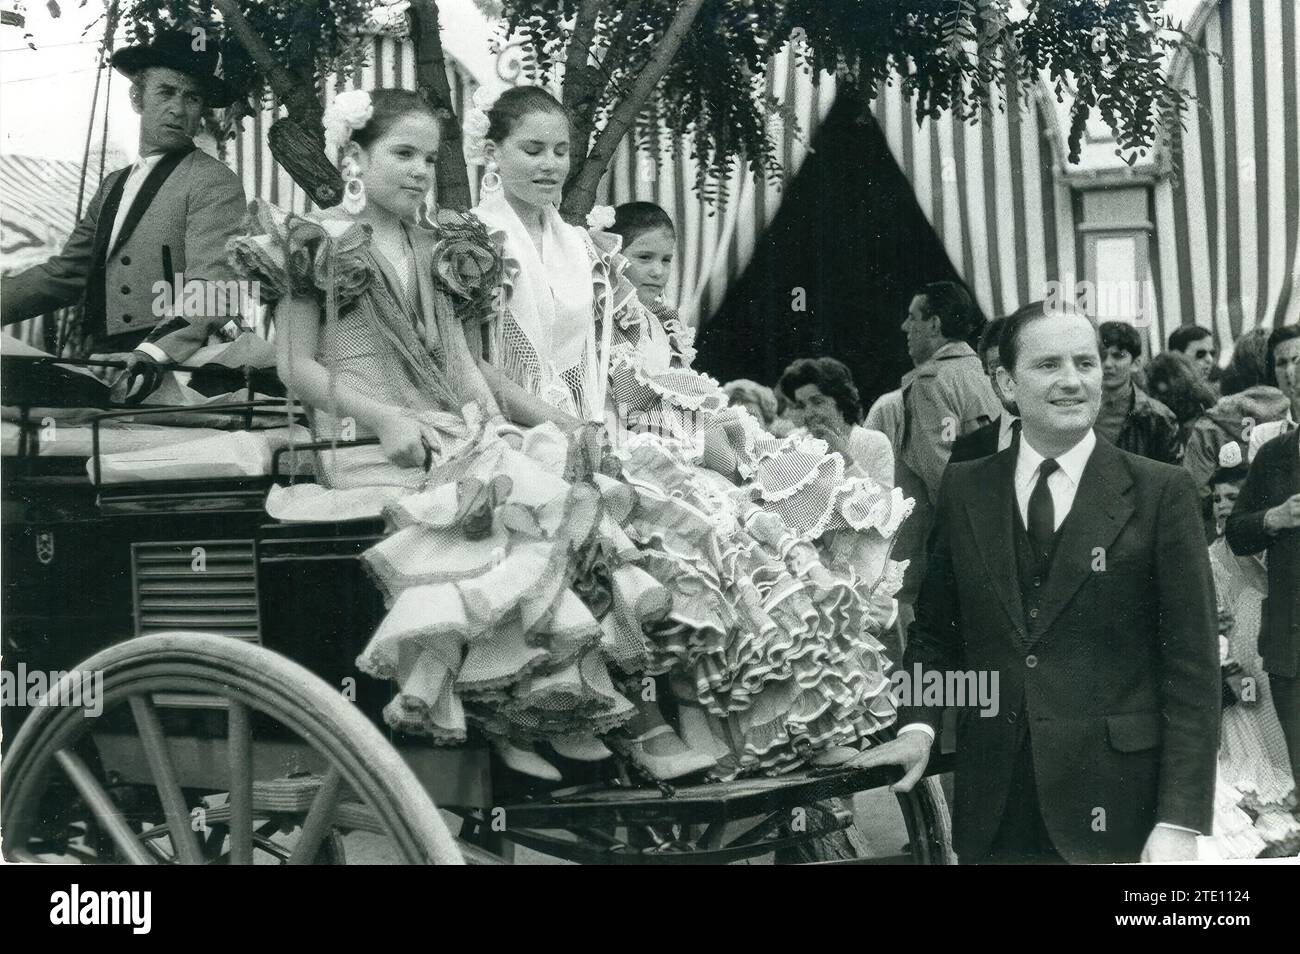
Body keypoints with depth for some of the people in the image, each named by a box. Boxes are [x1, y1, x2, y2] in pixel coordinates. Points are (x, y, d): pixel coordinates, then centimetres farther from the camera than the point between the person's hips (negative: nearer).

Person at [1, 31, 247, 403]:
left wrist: (154, 353, -32)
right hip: (97, 362, 7)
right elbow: (64, 273, 20)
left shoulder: (215, 183, -3)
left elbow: (211, 286, -16)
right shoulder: (114, 184, 22)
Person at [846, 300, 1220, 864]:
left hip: (1112, 803, -2)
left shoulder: (1161, 492, -5)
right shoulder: (965, 489, 4)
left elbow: (1193, 665, -6)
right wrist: (918, 723, -4)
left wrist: (1180, 821, -11)